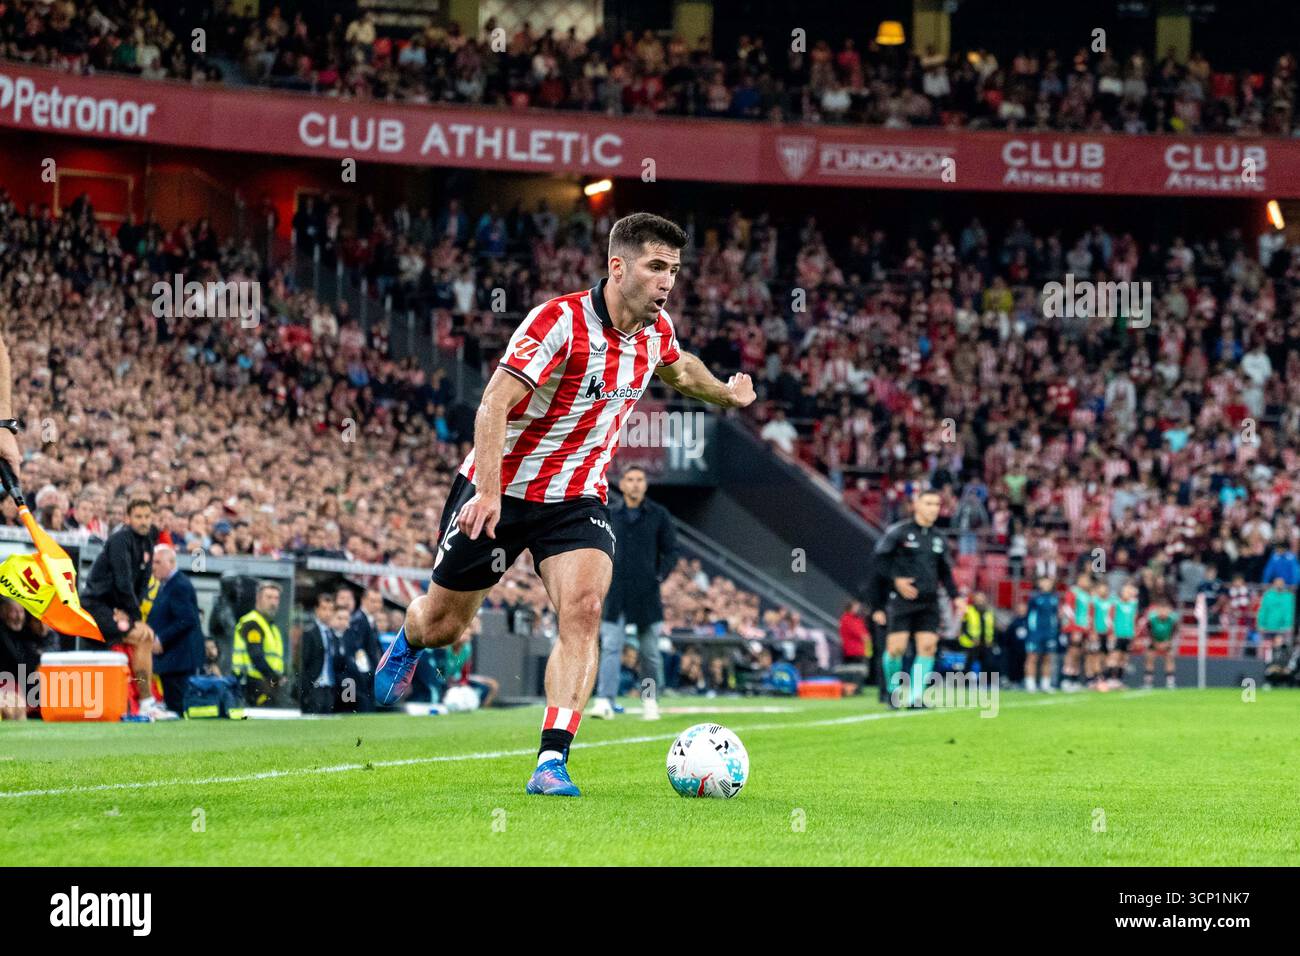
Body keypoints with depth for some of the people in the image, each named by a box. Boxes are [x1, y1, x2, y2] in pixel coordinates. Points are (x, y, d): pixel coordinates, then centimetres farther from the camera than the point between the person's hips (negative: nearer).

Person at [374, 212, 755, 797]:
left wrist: (726, 394, 40)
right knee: (442, 624, 10)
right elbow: (494, 404, -30)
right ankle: (408, 640, 50)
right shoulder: (561, 320, -24)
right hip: (500, 490, -4)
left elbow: (678, 370, 26)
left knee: (584, 609, -23)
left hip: (576, 499, 4)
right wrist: (488, 491, -40)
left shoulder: (656, 332, -2)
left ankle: (552, 761, -25)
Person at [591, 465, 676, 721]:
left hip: (647, 594, -1)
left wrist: (660, 575, -7)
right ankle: (604, 701, -16)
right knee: (610, 648, -9)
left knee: (650, 651, 5)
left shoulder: (658, 515, 4)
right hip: (615, 595, 1)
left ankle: (650, 700, 17)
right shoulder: (611, 516, 10)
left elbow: (671, 551, 5)